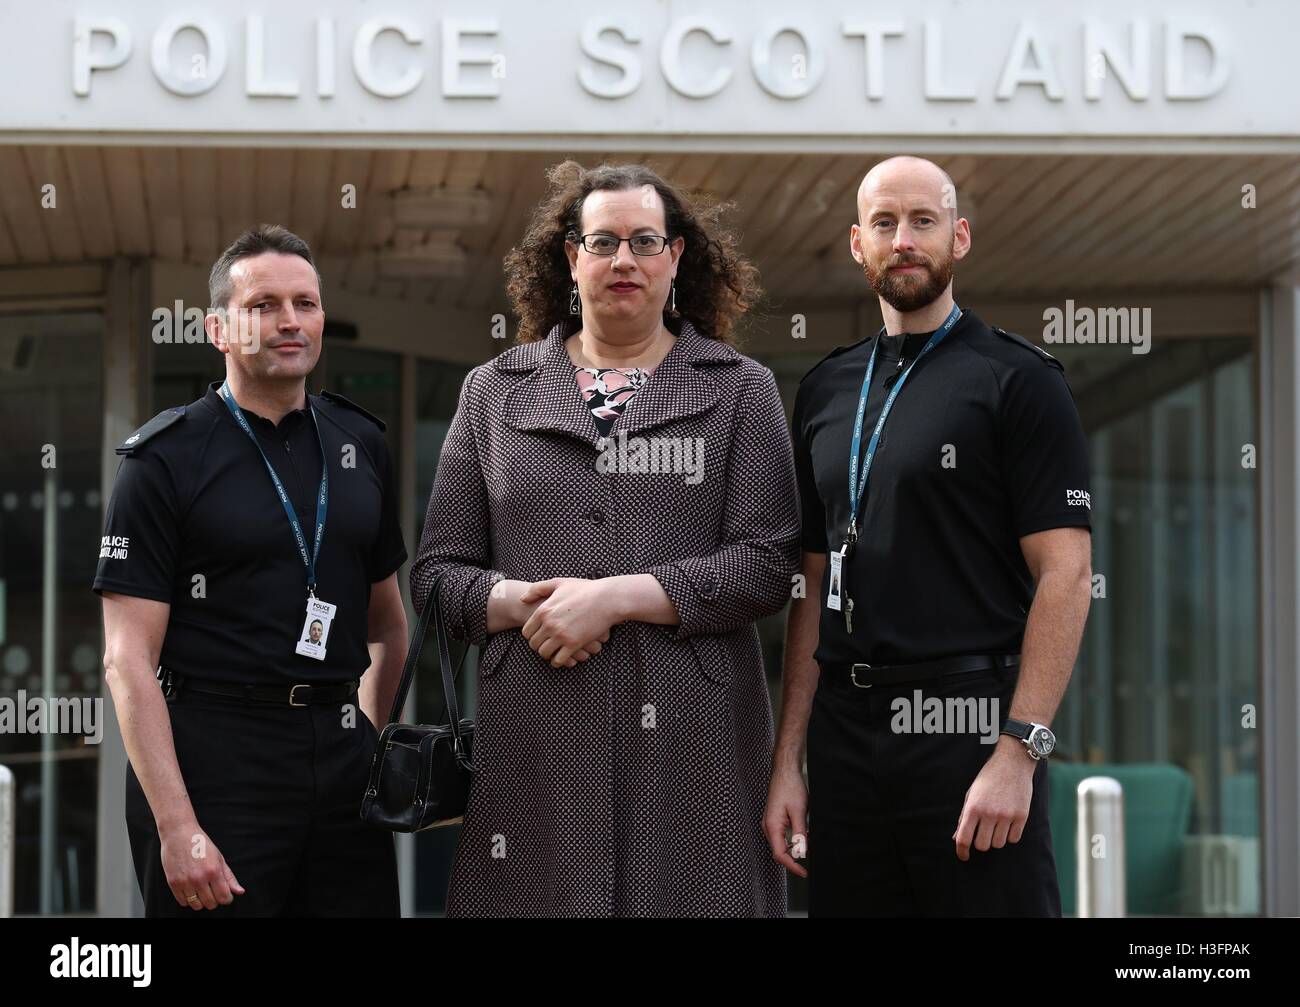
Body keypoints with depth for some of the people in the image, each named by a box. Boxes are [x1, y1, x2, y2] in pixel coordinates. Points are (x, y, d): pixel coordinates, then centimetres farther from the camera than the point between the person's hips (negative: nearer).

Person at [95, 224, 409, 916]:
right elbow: (128, 659, -10)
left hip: (337, 751, 5)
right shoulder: (165, 459, -4)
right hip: (211, 755, -4)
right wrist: (176, 826, -17)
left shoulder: (359, 444, 11)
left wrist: (365, 740, 12)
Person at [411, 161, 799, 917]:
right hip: (530, 743, 1)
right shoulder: (494, 392, 14)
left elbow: (769, 563, -3)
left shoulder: (741, 391, 9)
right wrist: (519, 603, -10)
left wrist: (614, 597, -11)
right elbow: (438, 570, 11)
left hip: (689, 742, -1)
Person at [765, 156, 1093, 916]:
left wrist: (1018, 754, -18)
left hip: (968, 725, -5)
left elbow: (1064, 575, -10)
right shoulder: (826, 390, 14)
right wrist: (787, 761, 10)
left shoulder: (1018, 381, -3)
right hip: (846, 734, 5)